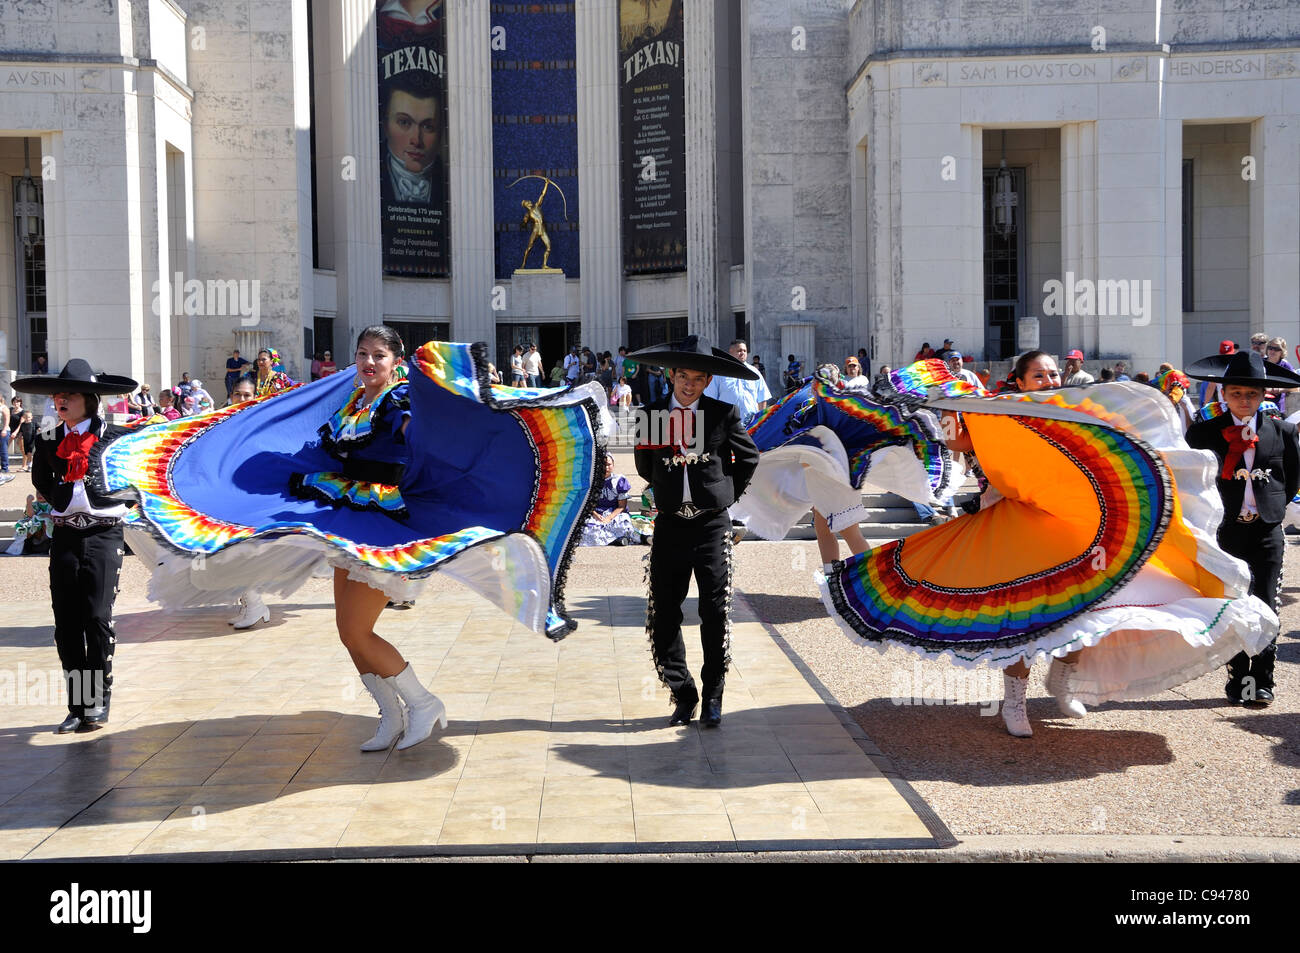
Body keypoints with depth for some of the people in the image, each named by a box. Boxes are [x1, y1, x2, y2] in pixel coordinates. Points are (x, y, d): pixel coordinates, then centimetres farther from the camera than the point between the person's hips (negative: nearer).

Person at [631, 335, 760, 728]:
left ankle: (713, 698, 14)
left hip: (712, 524, -1)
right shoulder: (652, 414, 2)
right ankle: (683, 695, 15)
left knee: (716, 615, 0)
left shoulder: (723, 414, -1)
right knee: (664, 615, 1)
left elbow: (748, 457, 12)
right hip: (670, 526, 2)